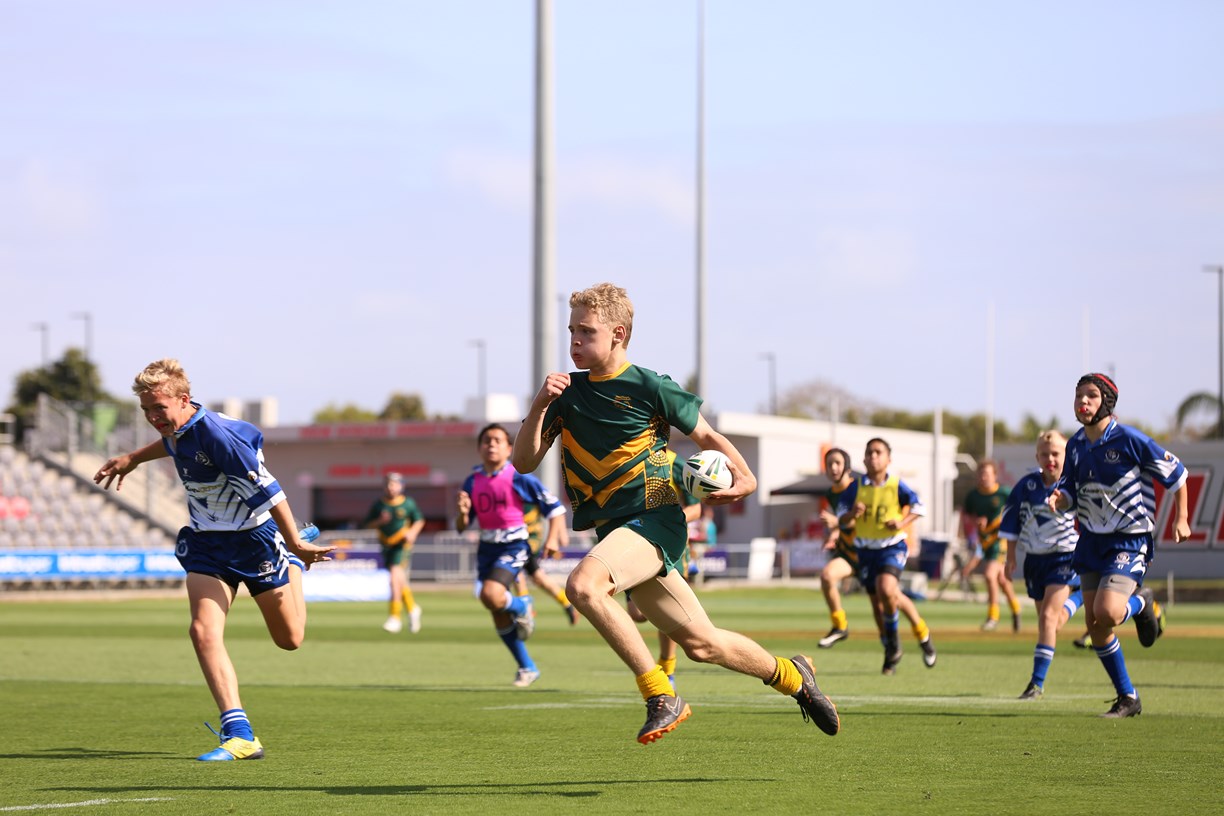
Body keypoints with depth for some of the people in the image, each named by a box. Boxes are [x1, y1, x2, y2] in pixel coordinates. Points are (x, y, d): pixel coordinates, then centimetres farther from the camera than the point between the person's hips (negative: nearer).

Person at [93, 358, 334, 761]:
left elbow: (267, 489, -27)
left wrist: (295, 544, -24)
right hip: (207, 544, 7)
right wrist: (134, 458, 31)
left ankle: (297, 559, 44)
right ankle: (239, 735, -19)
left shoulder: (216, 434, -29)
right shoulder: (179, 429, -3)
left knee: (290, 639, 11)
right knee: (203, 631, -16)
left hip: (256, 539, -7)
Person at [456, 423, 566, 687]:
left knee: (491, 595, -29)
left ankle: (522, 606, 5)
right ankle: (527, 668, 22)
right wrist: (462, 513, -12)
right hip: (487, 548, 6)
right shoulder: (473, 481, 6)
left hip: (513, 546, -6)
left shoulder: (519, 477, -8)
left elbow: (554, 506, -3)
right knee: (500, 616, 8)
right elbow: (461, 527, 10)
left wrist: (552, 538, -15)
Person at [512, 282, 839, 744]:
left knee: (583, 585, -32)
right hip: (613, 530, 6)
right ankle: (791, 676, 34)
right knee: (700, 643, 9)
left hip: (653, 519, -6)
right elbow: (525, 461, 5)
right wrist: (540, 405, -11)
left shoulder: (648, 387, -5)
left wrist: (743, 477, -11)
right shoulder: (567, 392, 10)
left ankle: (661, 696, -24)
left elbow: (705, 434, 7)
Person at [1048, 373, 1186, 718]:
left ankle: (1141, 604, 13)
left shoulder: (1129, 439, -15)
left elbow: (1175, 472, -4)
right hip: (1092, 540, 6)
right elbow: (1072, 489, 14)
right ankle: (1127, 699, 17)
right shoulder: (1076, 445, 3)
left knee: (1106, 613, -24)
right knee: (1094, 626, 3)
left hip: (1130, 540, -6)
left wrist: (1181, 518, -2)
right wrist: (1060, 498, -9)